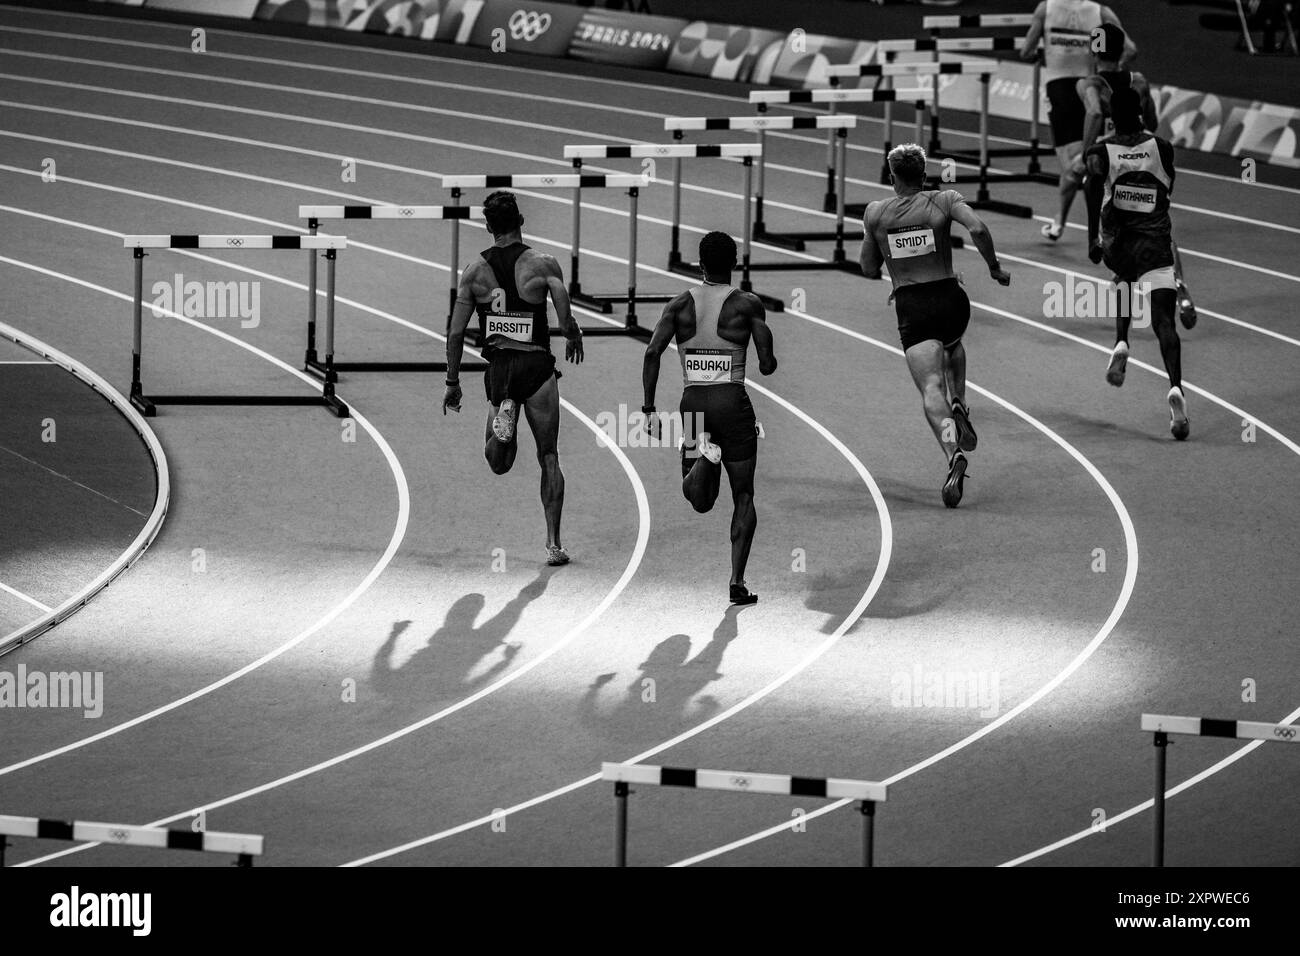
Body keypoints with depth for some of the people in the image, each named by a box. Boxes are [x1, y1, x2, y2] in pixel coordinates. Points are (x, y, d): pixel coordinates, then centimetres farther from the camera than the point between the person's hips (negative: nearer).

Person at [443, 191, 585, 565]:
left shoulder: (474, 271, 2)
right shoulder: (543, 265, -5)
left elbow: (456, 332, 1)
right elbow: (566, 319, -16)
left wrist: (452, 383, 9)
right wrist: (573, 338, 7)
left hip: (498, 368, 2)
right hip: (537, 366, -2)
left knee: (498, 463, 14)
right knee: (549, 457, 9)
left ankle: (502, 421, -21)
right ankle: (554, 543, 4)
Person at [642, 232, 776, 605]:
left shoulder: (680, 305, 7)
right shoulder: (748, 304, 0)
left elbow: (652, 353, -5)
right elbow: (767, 366, -1)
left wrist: (649, 406, -1)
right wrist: (769, 361, 23)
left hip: (692, 403, 2)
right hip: (733, 402, -2)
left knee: (701, 501, 10)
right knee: (743, 496, 10)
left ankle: (703, 458, -25)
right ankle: (737, 581, 0)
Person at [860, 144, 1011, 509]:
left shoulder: (876, 213, 3)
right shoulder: (944, 201, 0)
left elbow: (869, 269, 8)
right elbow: (978, 229, -17)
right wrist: (995, 267, -4)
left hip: (910, 308, -2)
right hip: (950, 298, 2)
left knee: (930, 387, -11)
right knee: (952, 343, 37)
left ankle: (953, 452, -36)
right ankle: (959, 403, 14)